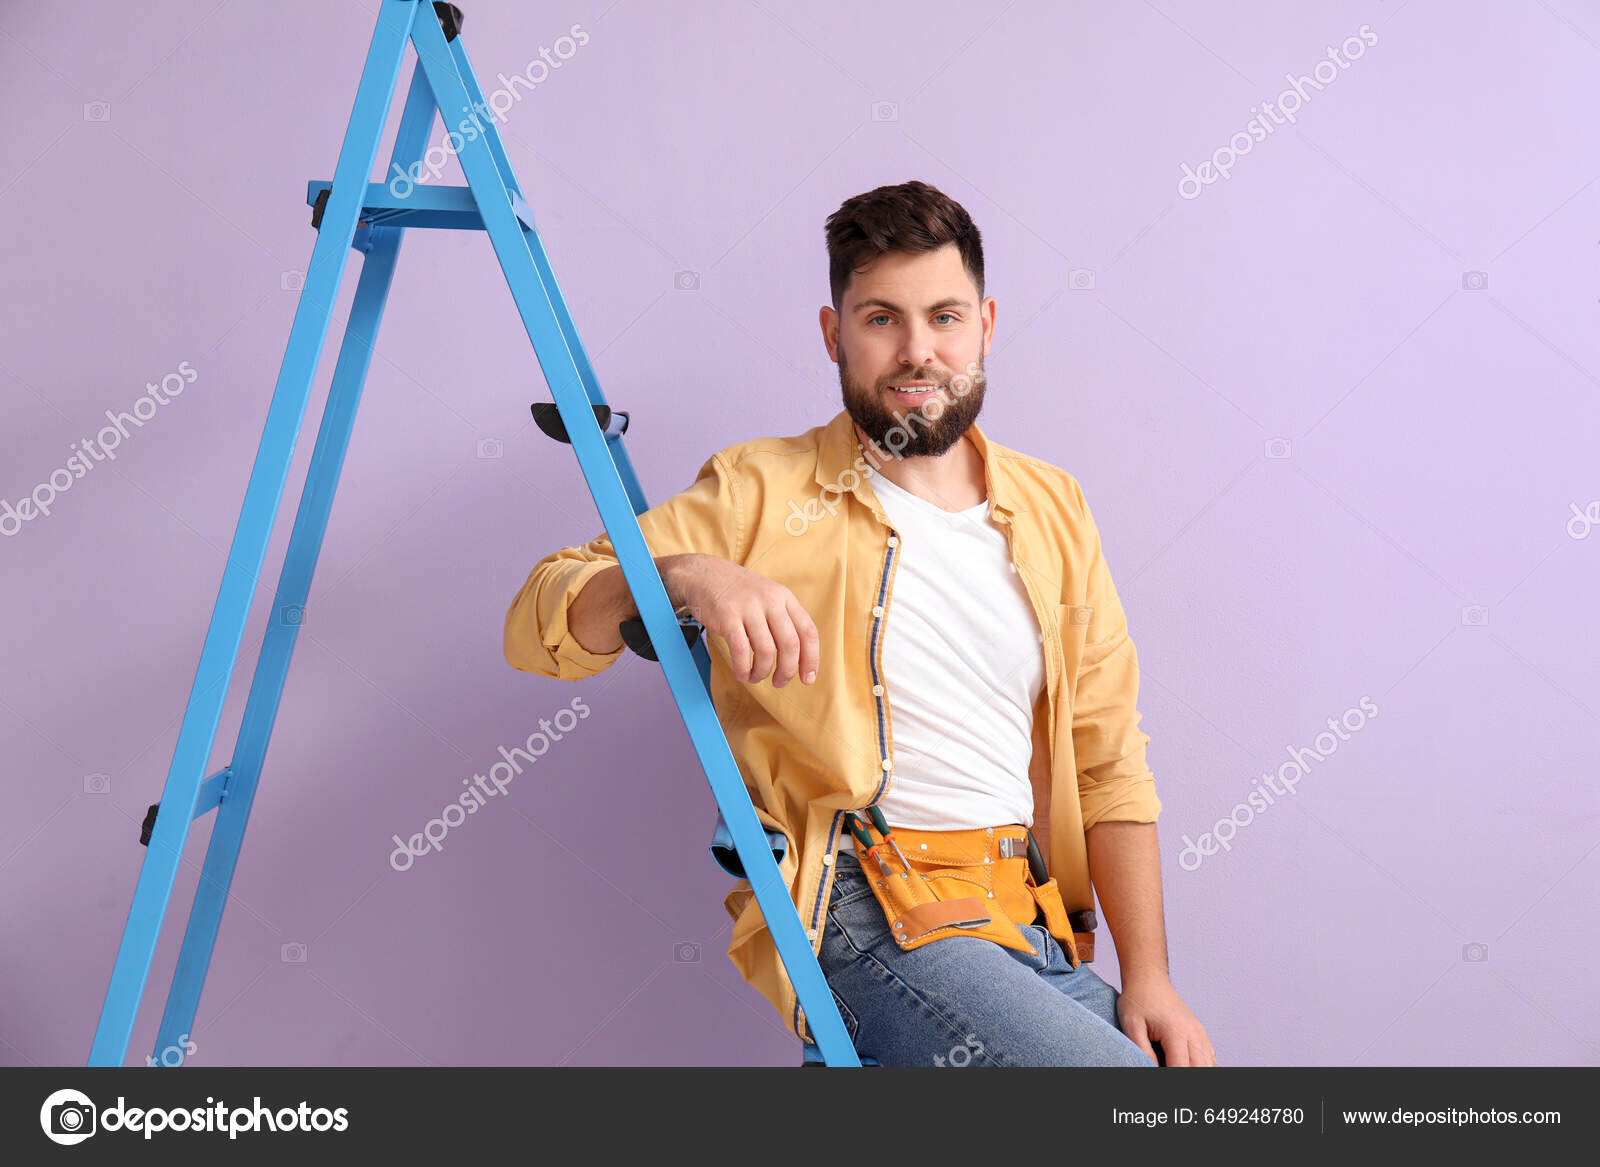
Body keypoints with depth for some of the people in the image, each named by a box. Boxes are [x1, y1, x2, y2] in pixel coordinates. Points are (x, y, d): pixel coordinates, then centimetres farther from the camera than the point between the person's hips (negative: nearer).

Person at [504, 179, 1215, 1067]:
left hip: (1038, 927, 5)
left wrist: (1146, 976, 4)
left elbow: (1109, 761, 12)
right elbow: (537, 627, -7)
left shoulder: (1051, 507, 13)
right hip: (870, 910, -5)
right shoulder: (763, 494, -1)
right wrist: (684, 571, -25)